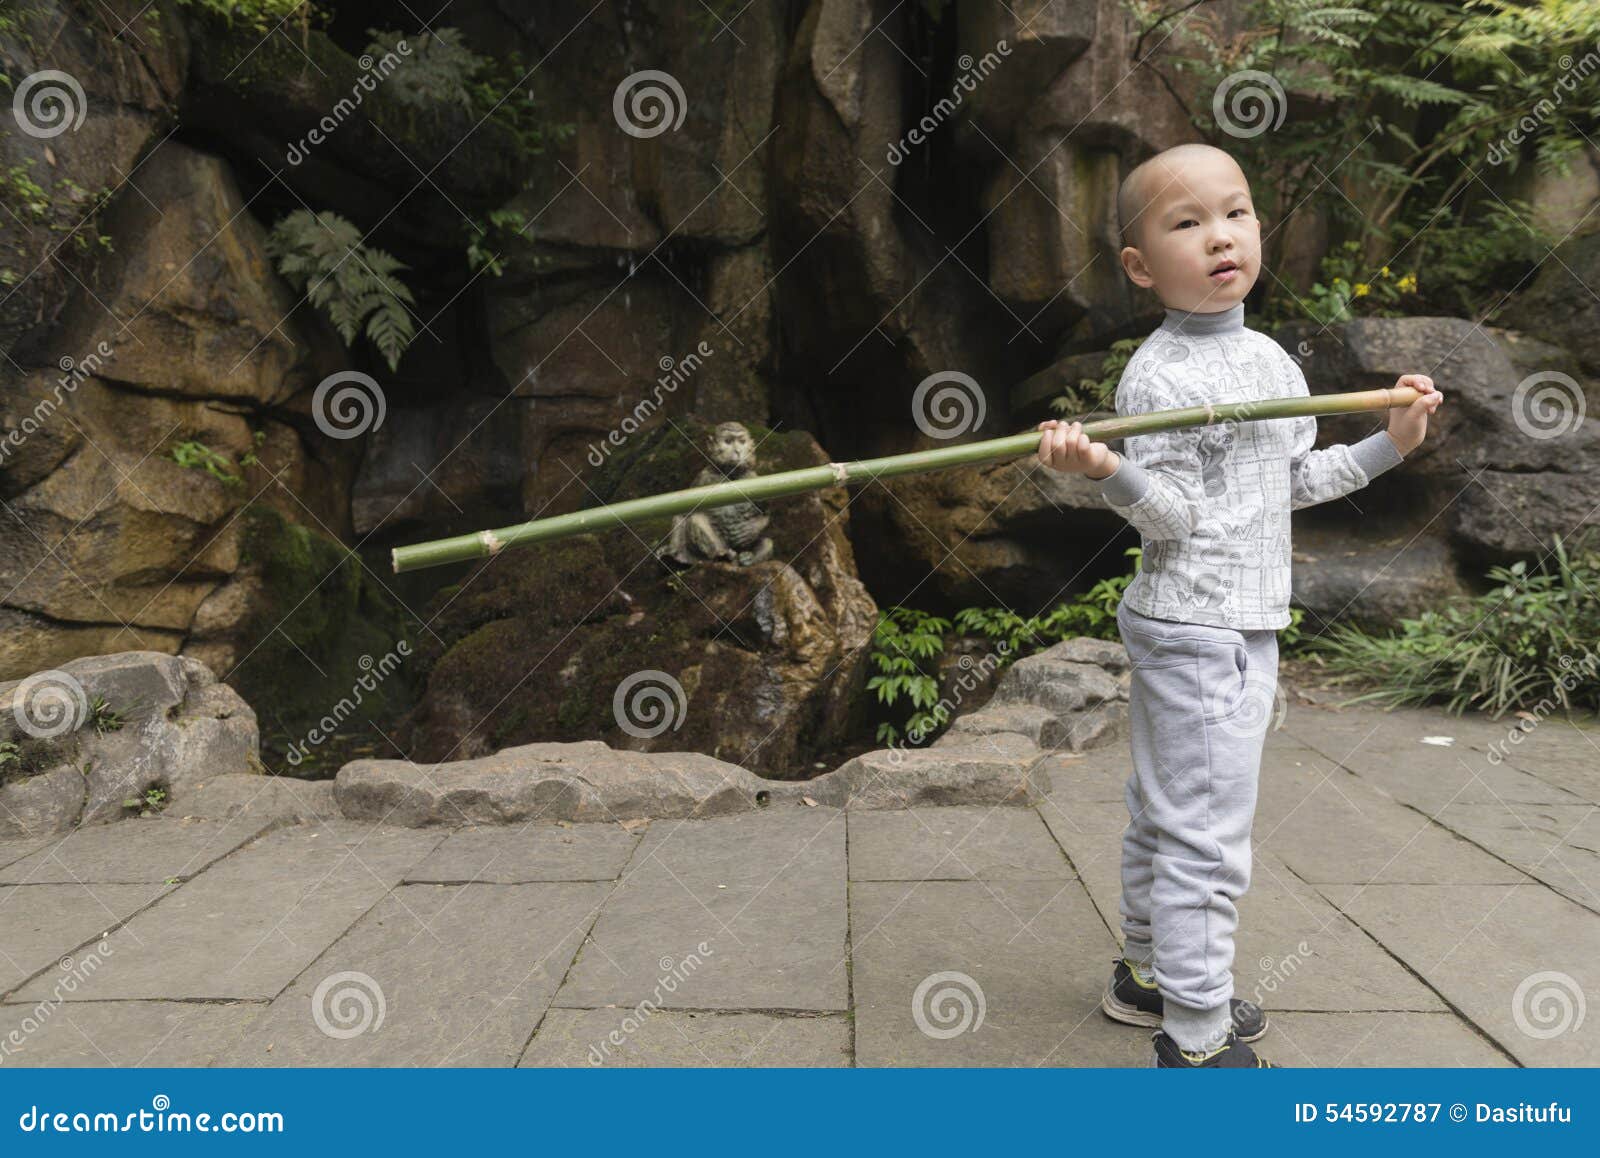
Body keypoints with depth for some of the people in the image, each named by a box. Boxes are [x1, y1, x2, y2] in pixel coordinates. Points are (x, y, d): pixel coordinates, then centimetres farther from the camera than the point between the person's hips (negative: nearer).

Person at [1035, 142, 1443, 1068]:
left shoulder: (1274, 361, 11)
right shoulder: (1158, 376, -15)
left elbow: (1296, 480, 19)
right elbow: (1173, 517, -19)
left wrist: (1390, 444, 16)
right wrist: (1109, 469, -37)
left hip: (1246, 629, 9)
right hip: (1195, 634, -9)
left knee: (1164, 815, 20)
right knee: (1207, 841, -5)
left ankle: (1148, 975, 37)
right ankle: (1196, 1041, 9)